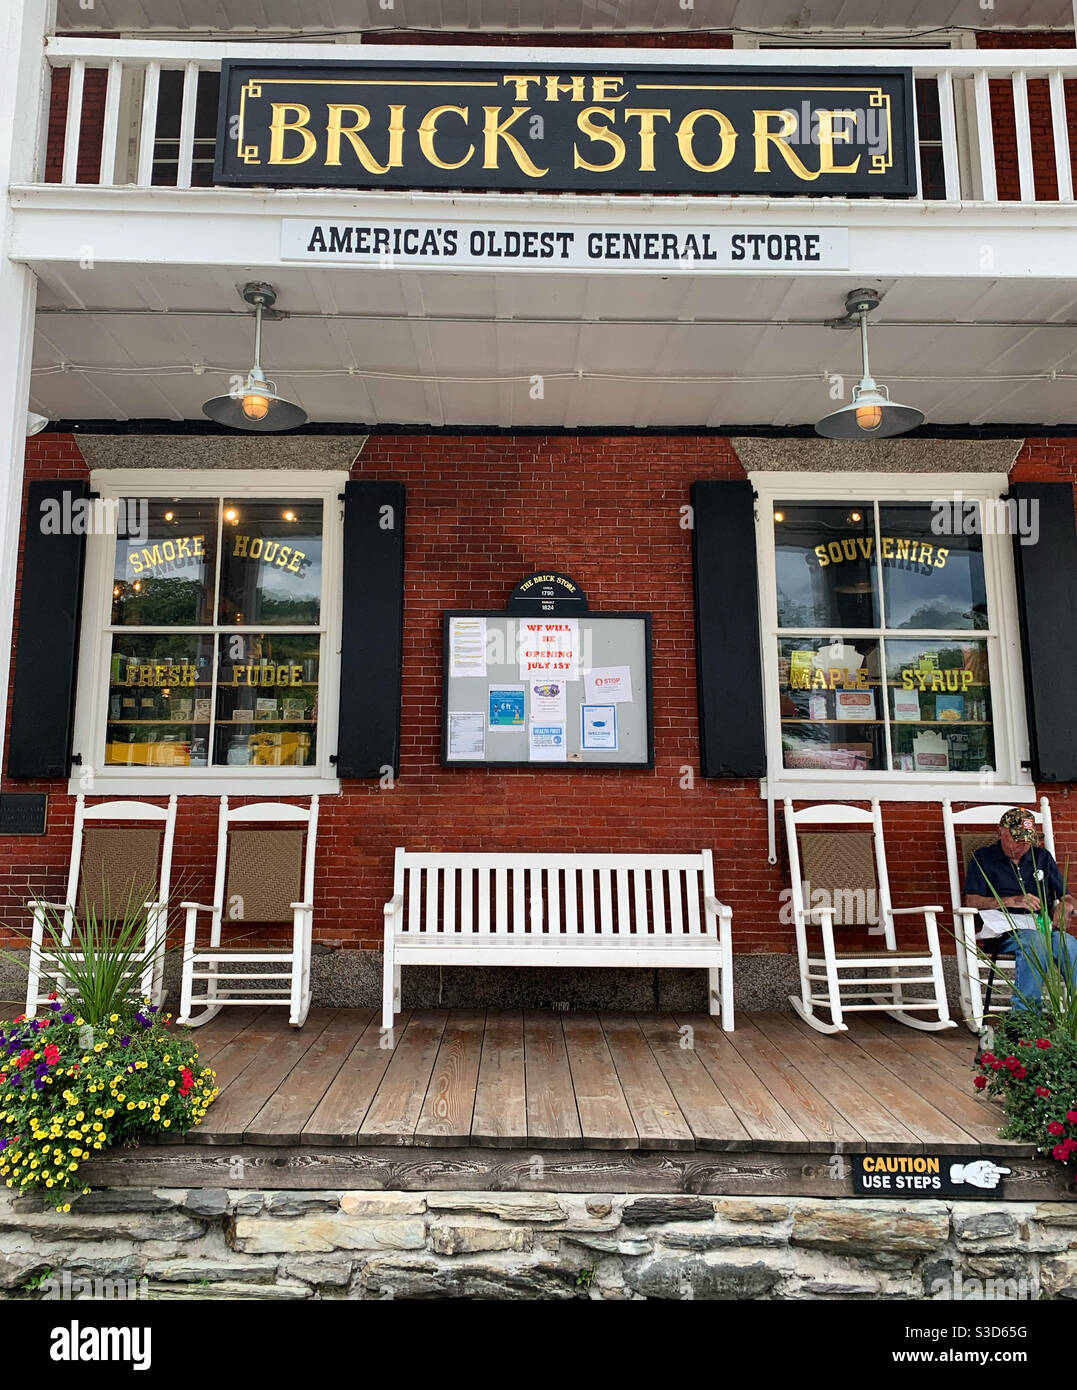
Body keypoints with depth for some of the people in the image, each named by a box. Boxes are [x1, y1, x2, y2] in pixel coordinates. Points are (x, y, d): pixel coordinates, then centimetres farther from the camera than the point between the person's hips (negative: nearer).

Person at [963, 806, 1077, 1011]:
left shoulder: (1042, 857, 25)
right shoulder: (983, 858, 12)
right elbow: (972, 901, 0)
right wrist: (1013, 901, -12)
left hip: (1044, 927, 3)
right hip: (1005, 929, -3)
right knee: (1035, 940, -38)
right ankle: (1023, 1014, -38)